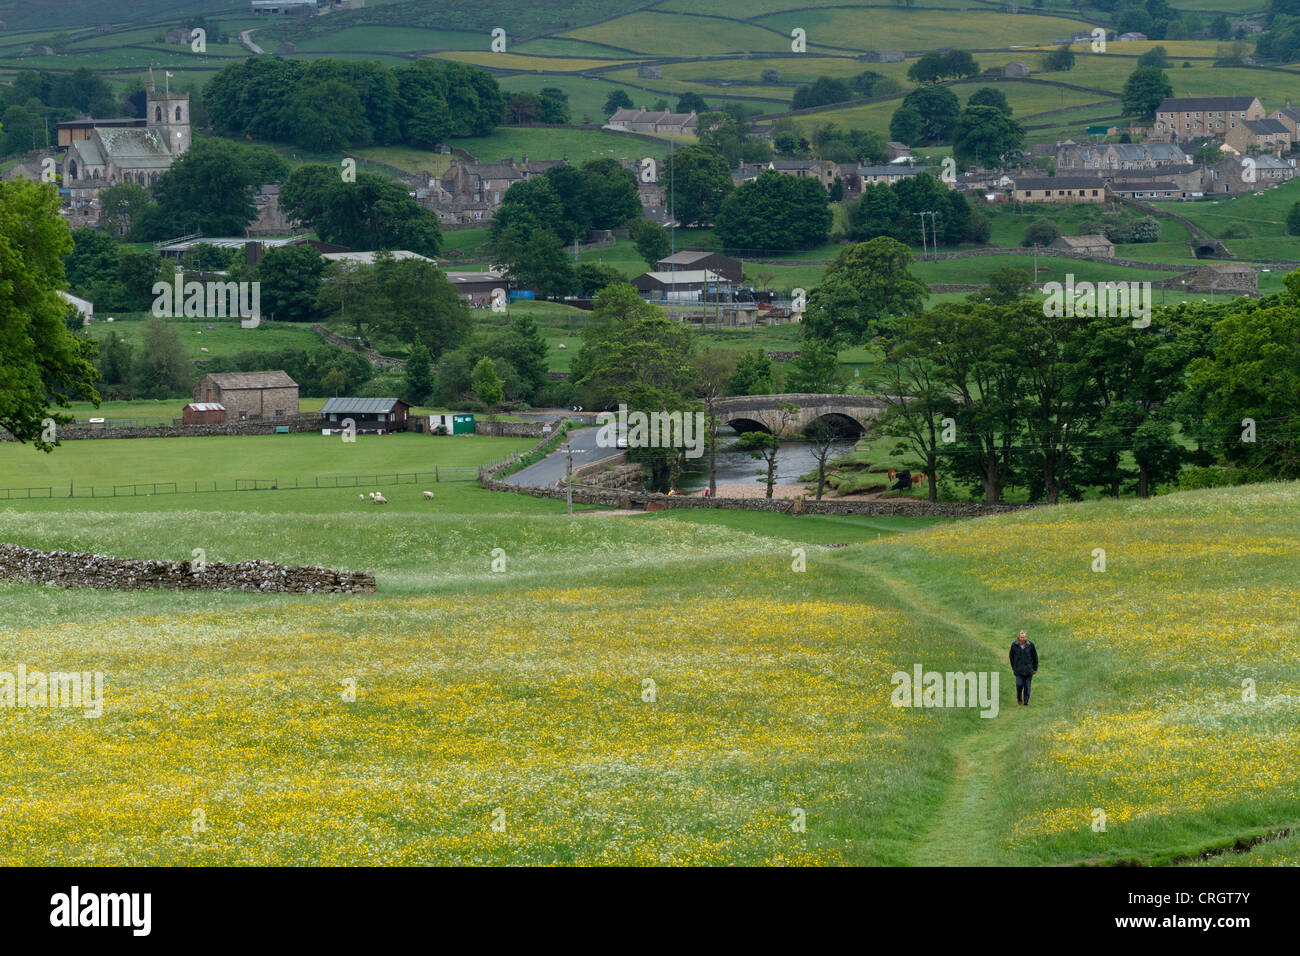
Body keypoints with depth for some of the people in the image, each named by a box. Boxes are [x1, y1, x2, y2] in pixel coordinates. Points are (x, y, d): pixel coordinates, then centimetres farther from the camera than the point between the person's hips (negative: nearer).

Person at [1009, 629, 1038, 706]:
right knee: (1019, 684, -10)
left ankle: (1026, 702, 12)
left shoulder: (1030, 644, -5)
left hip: (1028, 669, 0)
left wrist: (1035, 668, 6)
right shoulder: (1014, 645, -5)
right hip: (1018, 668, 0)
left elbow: (1035, 656, 5)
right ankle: (1019, 697, 19)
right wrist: (1013, 667, 10)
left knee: (1027, 686, 1)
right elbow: (1012, 656, 8)